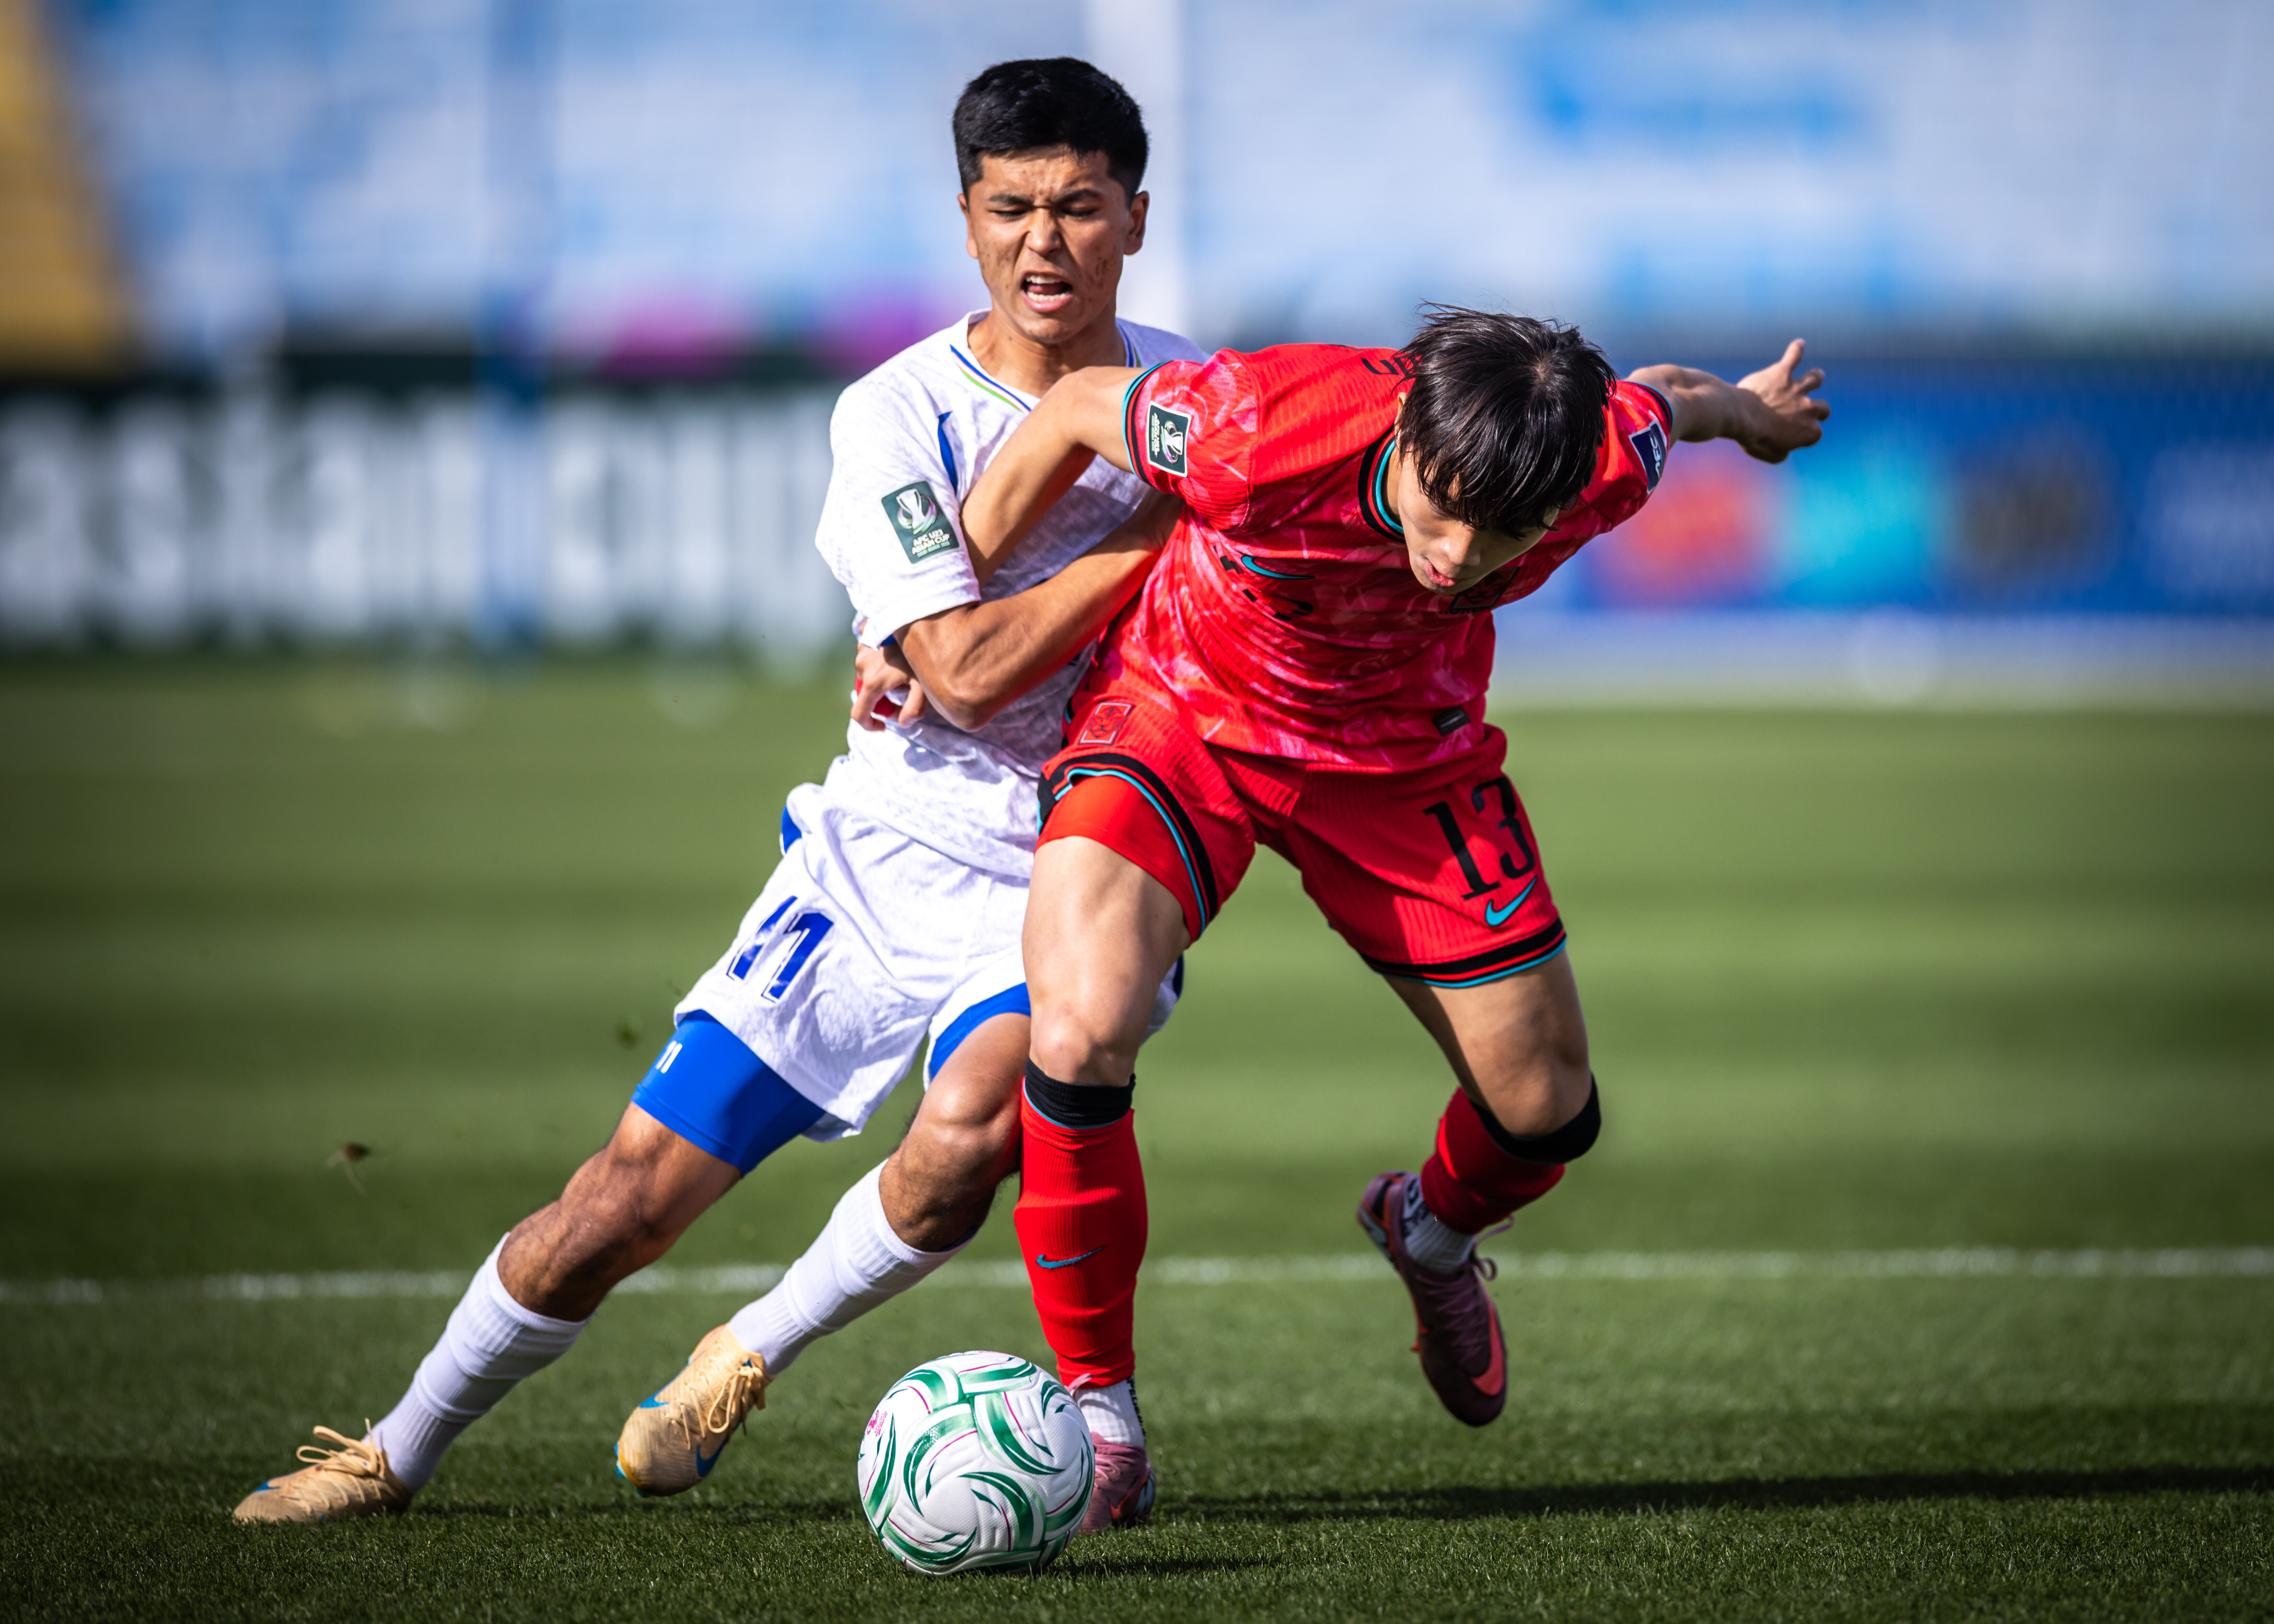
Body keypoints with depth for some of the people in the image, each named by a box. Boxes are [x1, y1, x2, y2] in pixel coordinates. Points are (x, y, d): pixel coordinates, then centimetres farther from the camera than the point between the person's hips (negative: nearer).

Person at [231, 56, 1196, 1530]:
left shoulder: (1192, 397, -1)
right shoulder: (897, 415, -9)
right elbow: (966, 671, -19)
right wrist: (1158, 531, -20)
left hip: (1083, 875, 0)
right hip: (892, 847, 0)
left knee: (969, 1133, -32)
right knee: (624, 1205, -2)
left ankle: (752, 1359, -5)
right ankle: (403, 1449, 22)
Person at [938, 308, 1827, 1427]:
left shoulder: (1603, 465, -29)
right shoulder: (1260, 433, -38)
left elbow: (1675, 401, -3)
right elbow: (1075, 408, -17)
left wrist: (1749, 412, 22)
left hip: (1406, 755, 3)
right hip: (1179, 714, -3)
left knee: (1549, 1116, 8)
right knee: (1080, 1033, -29)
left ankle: (1432, 1233, 47)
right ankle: (1092, 1399, -8)